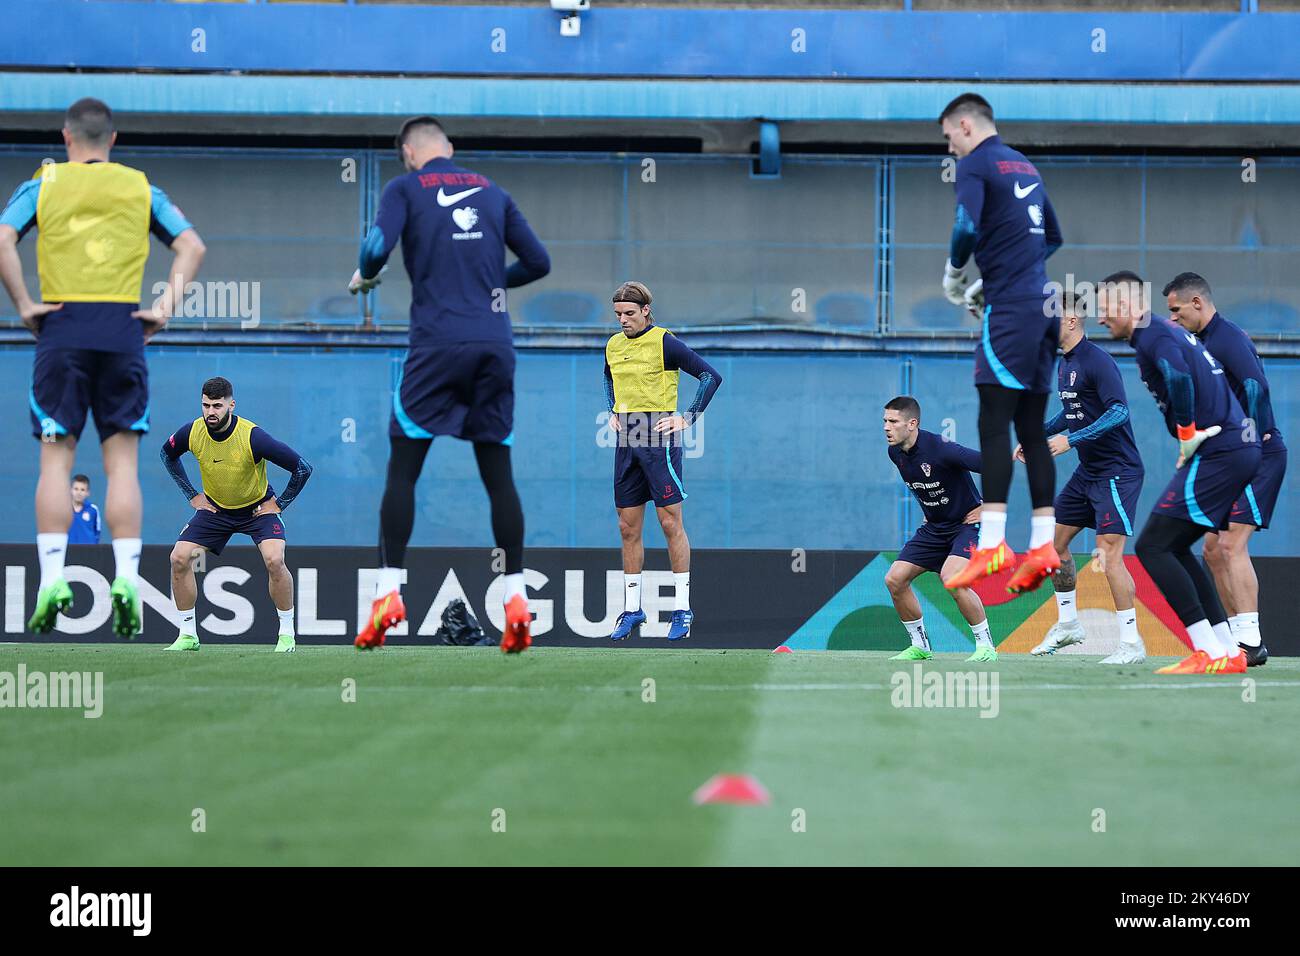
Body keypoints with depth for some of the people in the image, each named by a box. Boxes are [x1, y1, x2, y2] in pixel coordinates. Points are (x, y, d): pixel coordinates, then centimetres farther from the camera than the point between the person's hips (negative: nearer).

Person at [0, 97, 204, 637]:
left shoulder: (43, 185, 6)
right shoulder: (140, 188, 12)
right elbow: (191, 246, 5)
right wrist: (166, 307, 3)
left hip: (62, 328, -1)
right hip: (123, 331, 1)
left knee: (56, 458, 1)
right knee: (122, 461, 2)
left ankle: (52, 577, -8)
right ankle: (126, 579, -9)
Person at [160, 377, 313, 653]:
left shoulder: (253, 436, -30)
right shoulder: (192, 432, -18)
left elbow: (302, 467, -23)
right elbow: (168, 454, 8)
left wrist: (279, 503, -15)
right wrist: (191, 495, 3)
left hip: (258, 507, -4)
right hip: (214, 507, 4)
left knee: (274, 560, -26)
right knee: (179, 558, -11)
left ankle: (287, 634, -8)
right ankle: (188, 635, 3)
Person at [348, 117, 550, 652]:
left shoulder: (406, 188, 5)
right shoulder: (492, 193, 16)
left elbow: (378, 246, -11)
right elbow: (538, 261, 16)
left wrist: (364, 277, 11)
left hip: (437, 342, -3)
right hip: (495, 343, 3)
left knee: (402, 469, 2)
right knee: (498, 473, 7)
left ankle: (389, 592, -6)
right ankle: (516, 599, 1)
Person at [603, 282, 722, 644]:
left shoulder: (664, 342, -9)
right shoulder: (613, 346, 11)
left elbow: (711, 376, -9)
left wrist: (688, 418, -10)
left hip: (658, 438, -6)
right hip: (627, 440, 6)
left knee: (670, 522, -5)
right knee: (628, 528, 7)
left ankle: (682, 609, 0)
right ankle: (632, 610, 13)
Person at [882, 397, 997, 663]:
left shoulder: (940, 449, -27)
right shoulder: (895, 453, -2)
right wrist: (931, 509, 15)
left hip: (968, 524, -8)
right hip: (934, 528, 8)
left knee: (951, 578, -31)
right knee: (894, 579, -3)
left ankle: (986, 647, -17)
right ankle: (920, 646, 13)